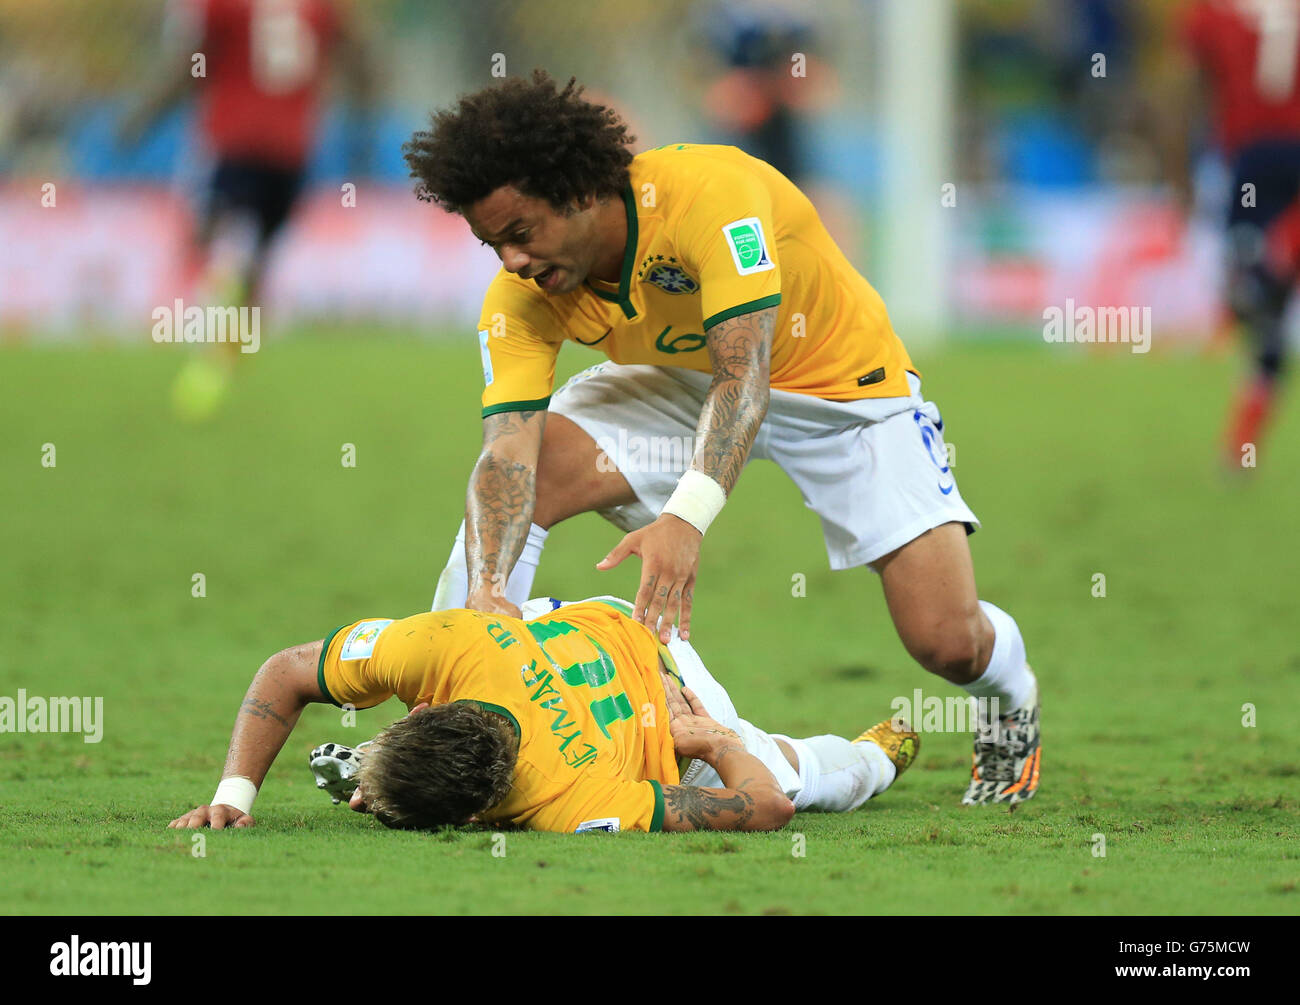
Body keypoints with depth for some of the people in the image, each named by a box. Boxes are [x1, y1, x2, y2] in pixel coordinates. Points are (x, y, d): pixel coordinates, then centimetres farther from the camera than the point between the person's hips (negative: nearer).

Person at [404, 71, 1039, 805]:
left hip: (840, 381, -4)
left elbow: (745, 374, -45)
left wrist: (686, 519, -60)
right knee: (513, 487, -21)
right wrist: (486, 586, -48)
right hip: (683, 379, 4)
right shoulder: (522, 300, -21)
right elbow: (508, 451, -29)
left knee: (950, 643, -12)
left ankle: (1013, 699, 26)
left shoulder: (710, 194, -38)